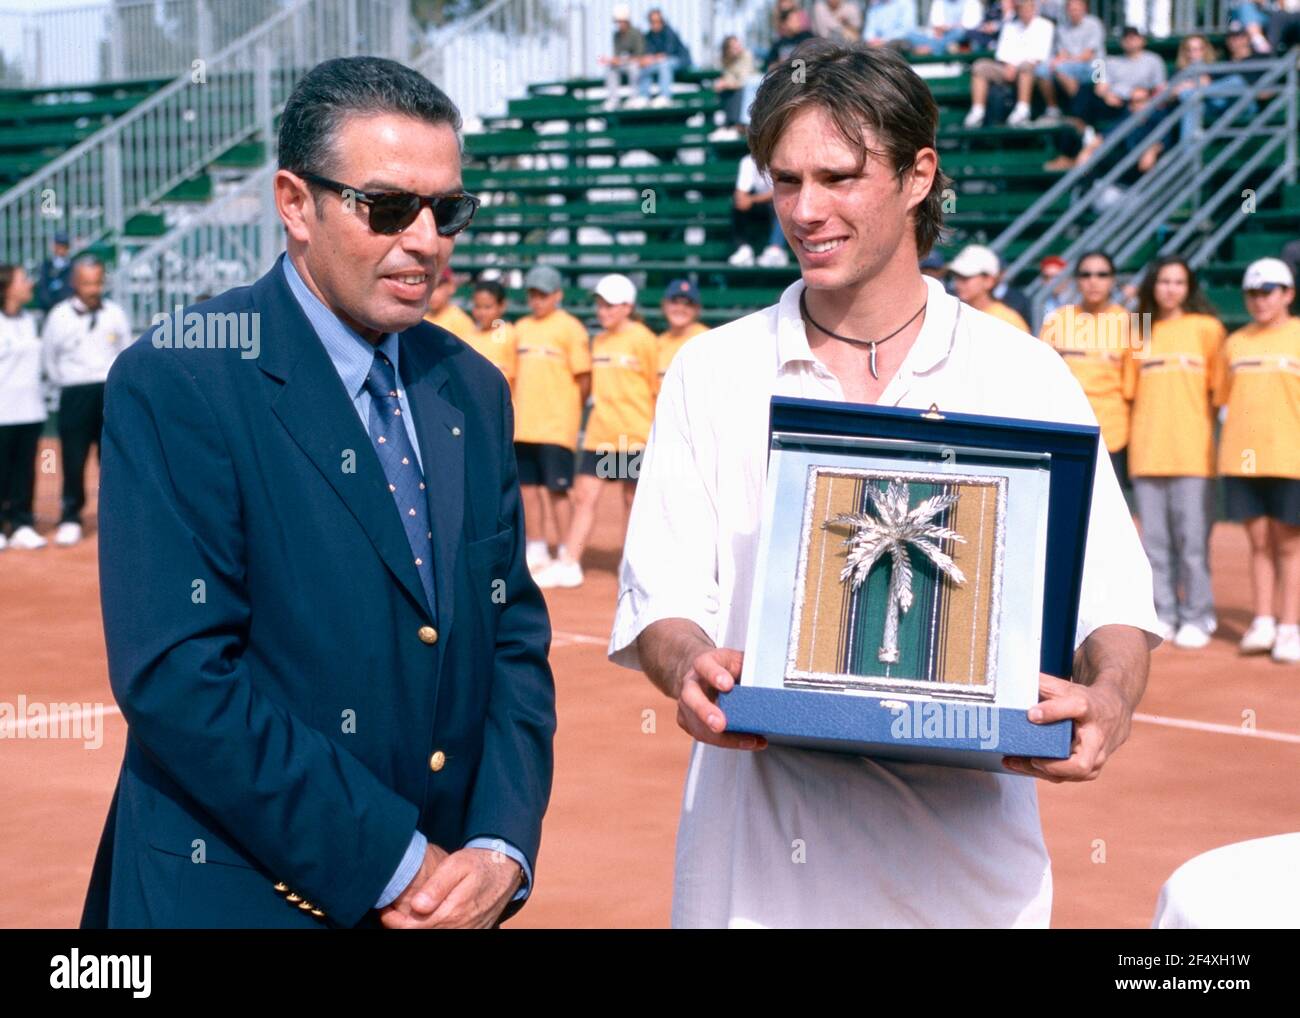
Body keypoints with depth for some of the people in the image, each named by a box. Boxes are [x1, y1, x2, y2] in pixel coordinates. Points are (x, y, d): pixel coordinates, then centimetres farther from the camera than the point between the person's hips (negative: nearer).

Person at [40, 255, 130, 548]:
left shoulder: (115, 313, 5)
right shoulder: (59, 315, -2)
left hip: (112, 392, 2)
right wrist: (67, 387, 7)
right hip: (74, 395, -2)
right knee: (73, 459, -3)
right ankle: (70, 519, 5)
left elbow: (126, 353, 13)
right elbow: (49, 358, 7)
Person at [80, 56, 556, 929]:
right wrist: (391, 863, -18)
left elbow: (513, 637, 7)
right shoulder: (176, 383, -13)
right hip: (242, 893, -5)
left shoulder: (474, 390, 6)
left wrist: (502, 852, -8)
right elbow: (176, 675, -20)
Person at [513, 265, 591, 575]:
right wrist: (516, 413, 12)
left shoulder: (570, 328, -4)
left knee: (556, 490, -5)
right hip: (523, 425, 6)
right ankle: (536, 553, 17)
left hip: (557, 426, -6)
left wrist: (570, 414, -4)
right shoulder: (521, 328, 14)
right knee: (529, 488, 8)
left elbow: (584, 378, -5)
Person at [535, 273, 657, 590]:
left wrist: (656, 429, -3)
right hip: (599, 433, 5)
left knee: (633, 498, 3)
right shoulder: (599, 341, 13)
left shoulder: (643, 340, -5)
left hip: (635, 433, -5)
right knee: (584, 495, 0)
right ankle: (568, 564, 1)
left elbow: (658, 387, -2)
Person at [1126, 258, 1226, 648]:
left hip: (1192, 452, -3)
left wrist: (1215, 440, -3)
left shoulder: (1207, 328, 3)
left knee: (1192, 539, -5)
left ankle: (1197, 617, 4)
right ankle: (1164, 614, 14)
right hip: (1147, 452, 3)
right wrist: (1132, 441, 7)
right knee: (1155, 539, 5)